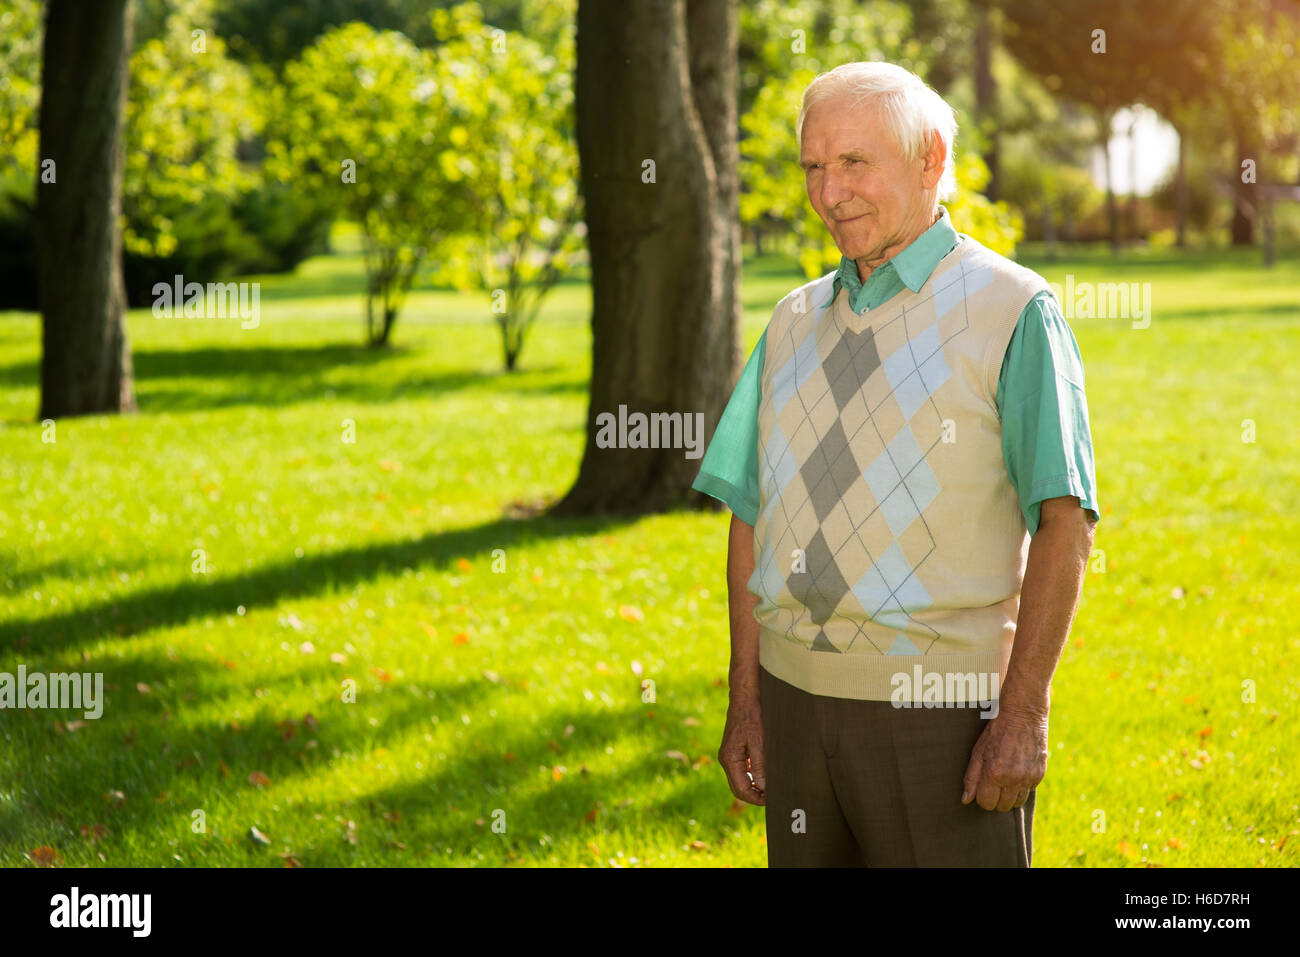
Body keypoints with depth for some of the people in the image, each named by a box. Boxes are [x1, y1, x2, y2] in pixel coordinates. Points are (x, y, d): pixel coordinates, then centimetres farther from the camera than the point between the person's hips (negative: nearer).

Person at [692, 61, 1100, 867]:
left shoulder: (1014, 310, -5)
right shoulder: (796, 324, 12)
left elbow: (1066, 521, -11)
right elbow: (751, 517, 12)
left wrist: (1025, 712, -17)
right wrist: (747, 701, 7)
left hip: (941, 709, -5)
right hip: (799, 698, 5)